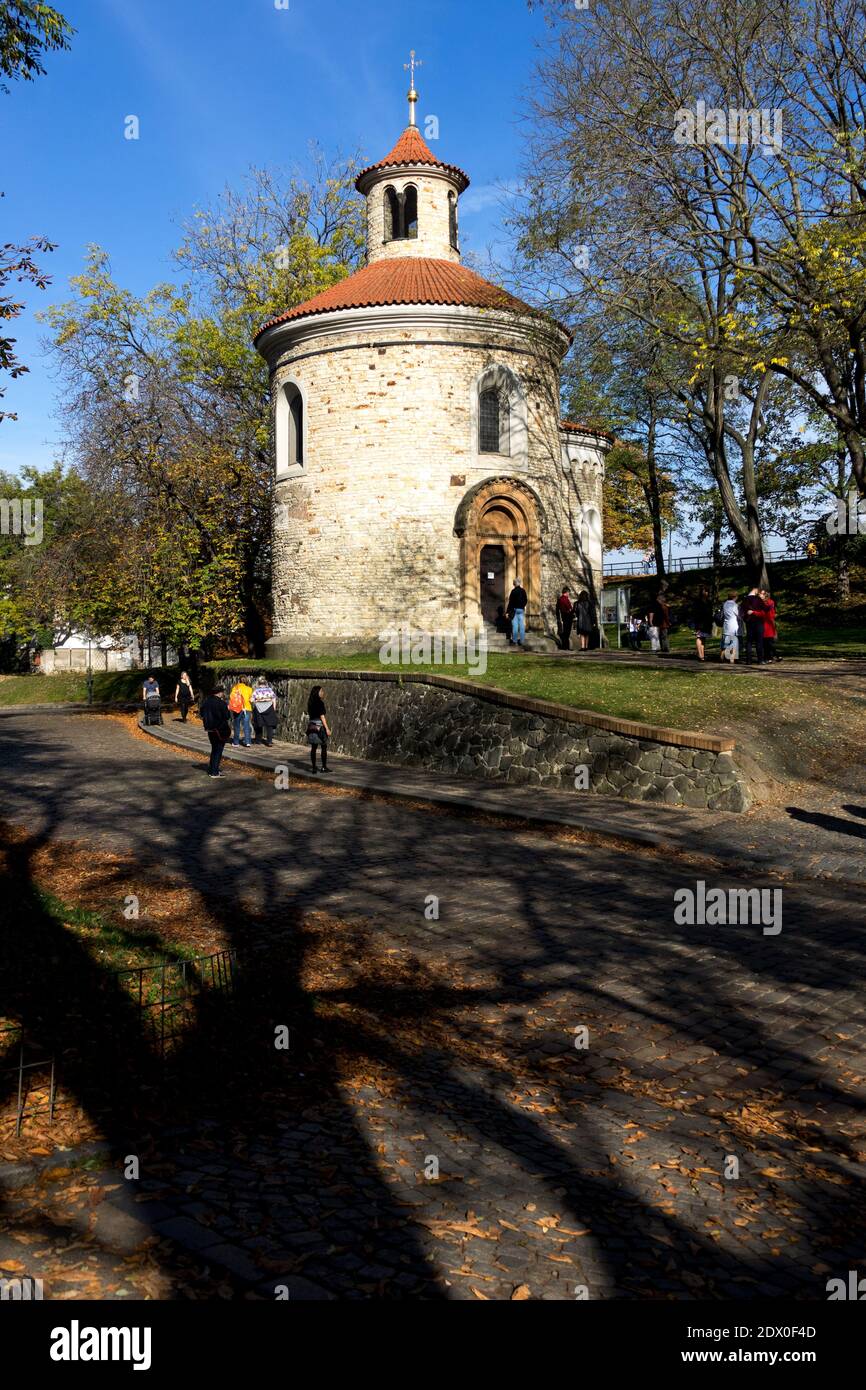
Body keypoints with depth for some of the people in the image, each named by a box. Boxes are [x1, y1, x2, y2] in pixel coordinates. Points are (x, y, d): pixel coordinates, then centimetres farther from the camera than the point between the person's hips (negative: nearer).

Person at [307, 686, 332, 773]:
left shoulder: (311, 703, 8)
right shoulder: (320, 703, -13)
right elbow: (322, 716, -15)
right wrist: (327, 729, -14)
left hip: (311, 726, 7)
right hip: (319, 727, -7)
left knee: (313, 748, 7)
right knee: (324, 747, 6)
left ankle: (314, 767, 7)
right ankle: (324, 767, 10)